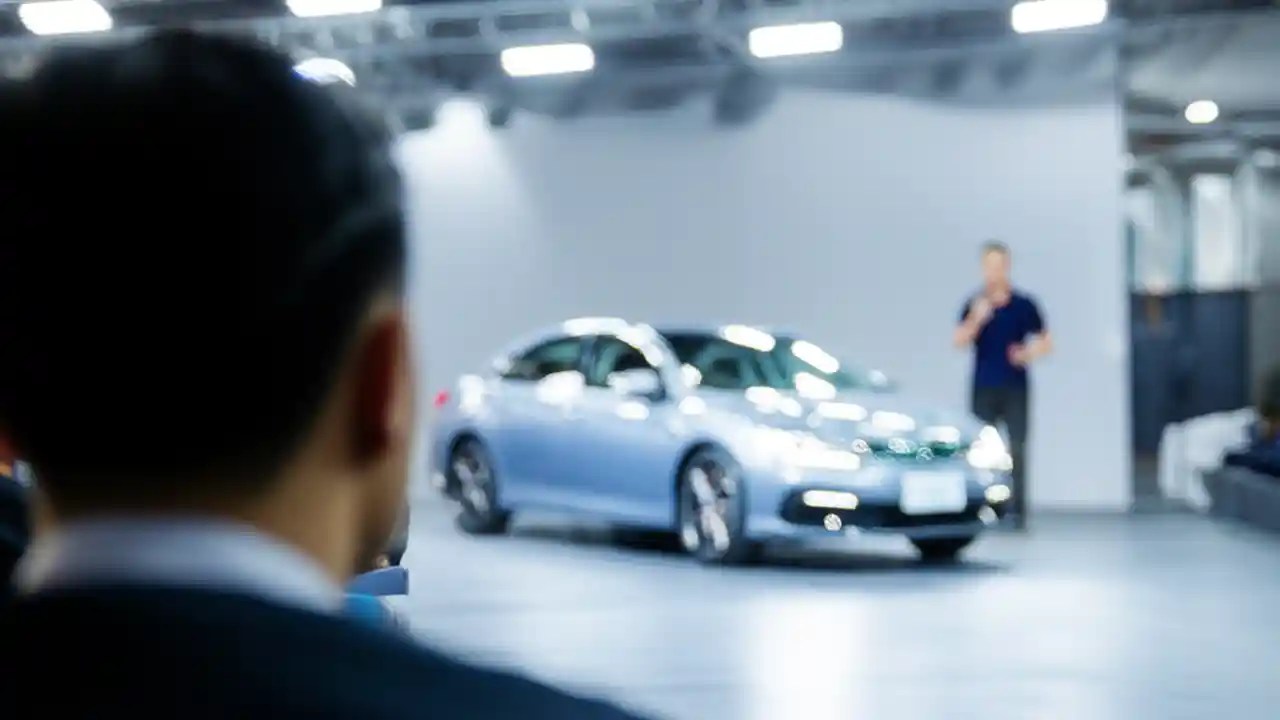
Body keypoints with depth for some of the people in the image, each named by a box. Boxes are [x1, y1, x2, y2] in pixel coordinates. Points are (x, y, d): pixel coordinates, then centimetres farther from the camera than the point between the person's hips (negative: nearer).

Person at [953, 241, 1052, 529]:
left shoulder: (1024, 305, 3)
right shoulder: (973, 305, 4)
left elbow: (1046, 343, 8)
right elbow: (960, 342, -7)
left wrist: (1029, 354, -13)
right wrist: (977, 318, -24)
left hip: (1015, 389, -1)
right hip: (983, 389, 1)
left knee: (1017, 450, -4)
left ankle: (1018, 512, -2)